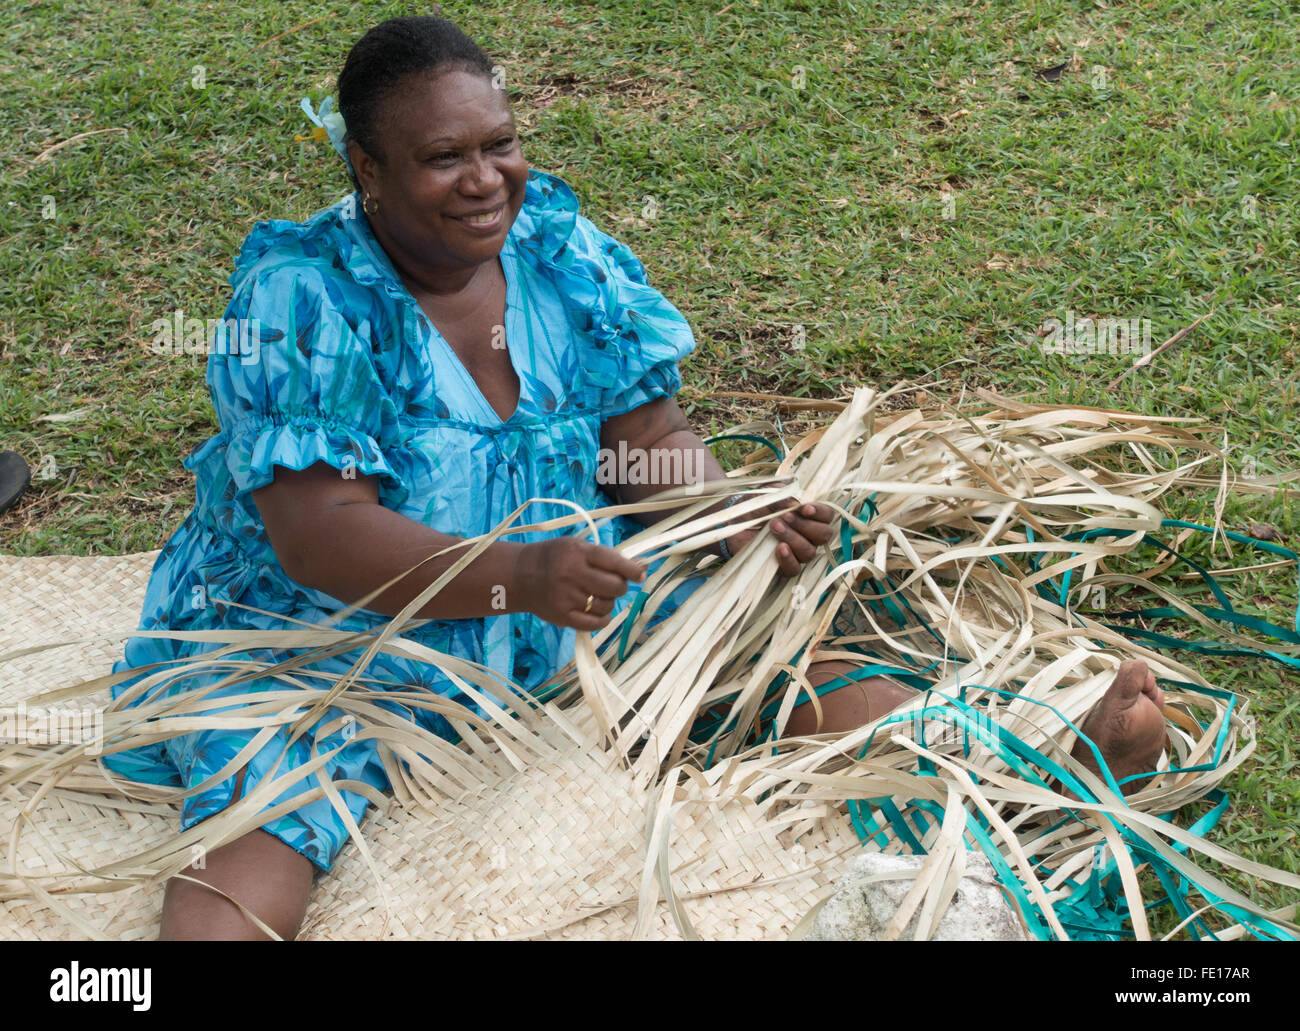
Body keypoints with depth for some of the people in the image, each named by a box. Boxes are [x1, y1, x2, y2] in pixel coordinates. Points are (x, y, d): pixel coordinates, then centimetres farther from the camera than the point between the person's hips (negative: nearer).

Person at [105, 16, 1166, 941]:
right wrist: (518, 574, -39)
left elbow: (650, 437, 1)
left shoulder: (562, 253, -3)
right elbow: (320, 535, -25)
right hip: (332, 631, -4)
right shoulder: (302, 299, -18)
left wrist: (740, 522, -20)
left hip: (567, 583, 4)